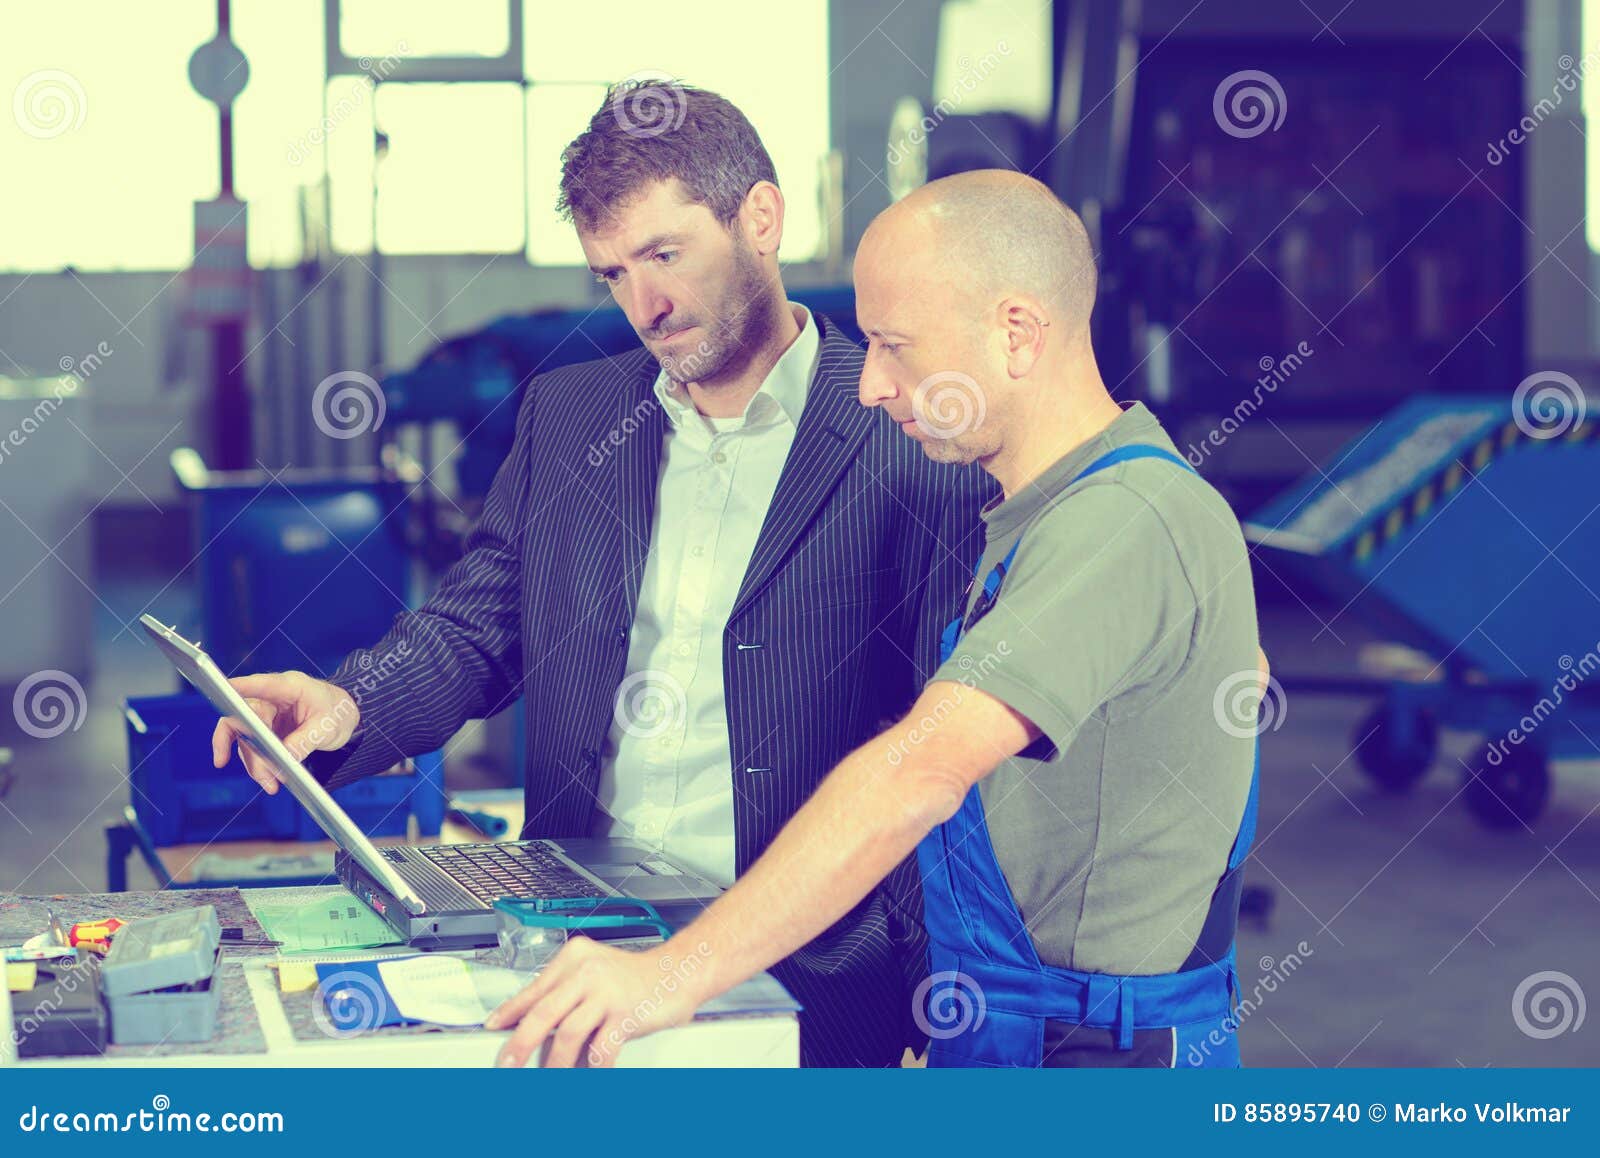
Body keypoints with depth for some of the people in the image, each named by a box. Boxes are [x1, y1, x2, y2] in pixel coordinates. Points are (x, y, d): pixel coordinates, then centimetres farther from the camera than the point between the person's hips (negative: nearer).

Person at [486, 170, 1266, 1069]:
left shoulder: (1125, 523, -21)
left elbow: (924, 767, -32)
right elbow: (1240, 671, 28)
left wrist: (681, 973, -38)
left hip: (1100, 1053, -9)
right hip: (993, 1031, 9)